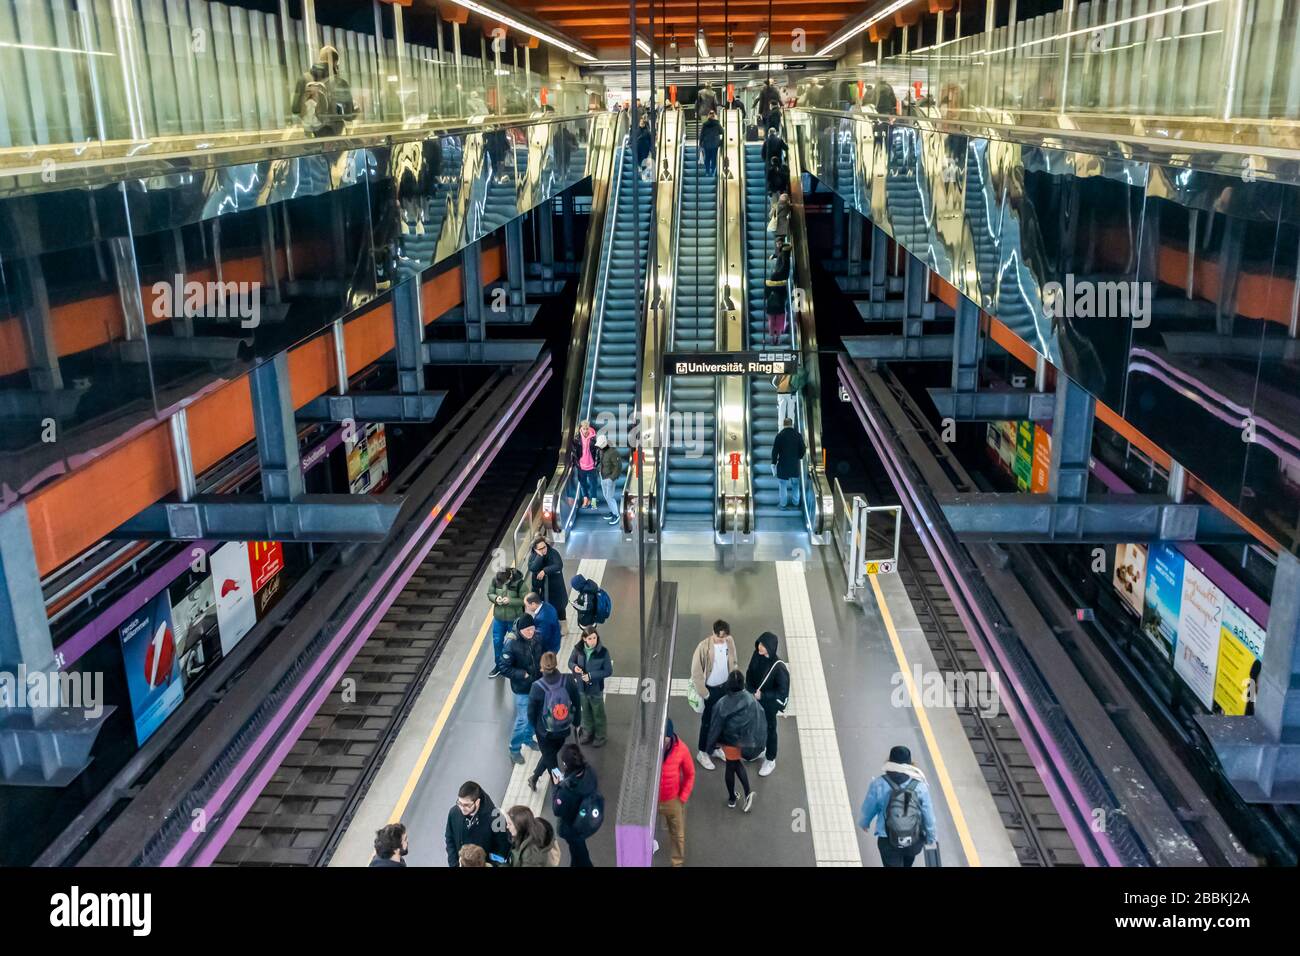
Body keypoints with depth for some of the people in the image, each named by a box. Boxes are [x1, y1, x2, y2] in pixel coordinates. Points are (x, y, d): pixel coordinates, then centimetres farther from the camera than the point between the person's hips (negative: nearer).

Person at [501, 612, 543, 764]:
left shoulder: (536, 640, -8)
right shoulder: (512, 645, -24)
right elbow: (504, 668, -18)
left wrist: (543, 666, -9)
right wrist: (523, 674, -25)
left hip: (537, 685, 6)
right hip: (522, 689, -6)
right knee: (523, 719, 1)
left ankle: (528, 739, 47)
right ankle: (514, 750, 21)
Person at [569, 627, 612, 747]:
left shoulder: (603, 651, -23)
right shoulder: (578, 649, -14)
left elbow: (608, 671, -16)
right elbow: (571, 662, 2)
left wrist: (591, 676, -24)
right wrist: (574, 667, -22)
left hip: (596, 689, -3)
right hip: (581, 687, 3)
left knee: (598, 714, 17)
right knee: (586, 712, 25)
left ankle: (600, 736, 38)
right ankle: (587, 733, 47)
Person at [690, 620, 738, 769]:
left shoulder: (730, 642, -10)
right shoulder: (704, 647, -27)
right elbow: (696, 672, -20)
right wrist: (703, 693, -17)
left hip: (725, 686, 5)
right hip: (711, 689, -5)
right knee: (707, 721, 8)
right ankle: (702, 753, 27)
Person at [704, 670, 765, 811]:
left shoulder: (722, 704, -25)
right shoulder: (751, 700, -19)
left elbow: (716, 726, -15)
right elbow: (758, 720, -8)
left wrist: (711, 744, 0)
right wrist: (757, 741, 7)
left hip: (729, 741, -2)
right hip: (744, 740, 2)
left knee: (730, 767, 19)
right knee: (737, 764, 27)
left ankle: (732, 799, 36)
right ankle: (747, 793, 13)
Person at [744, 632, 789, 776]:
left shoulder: (778, 667, -32)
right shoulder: (757, 654, -15)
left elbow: (783, 690, -22)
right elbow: (749, 673, 0)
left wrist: (762, 695, -23)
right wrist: (751, 691, -13)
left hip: (769, 704, -6)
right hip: (755, 699, 6)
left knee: (769, 729, 15)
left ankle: (770, 760, 36)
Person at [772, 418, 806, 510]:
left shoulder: (779, 436, -9)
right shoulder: (798, 435, -4)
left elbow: (775, 451, -7)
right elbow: (803, 449, 2)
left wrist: (774, 463, 0)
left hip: (783, 464, -2)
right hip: (795, 464, 2)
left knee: (783, 485, 6)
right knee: (795, 483, 18)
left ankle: (783, 505, 11)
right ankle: (796, 502, 25)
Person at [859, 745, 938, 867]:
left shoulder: (878, 785, -15)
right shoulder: (919, 786, -13)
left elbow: (868, 808, -1)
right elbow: (928, 815, -5)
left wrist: (864, 823, 22)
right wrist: (931, 837, 13)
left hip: (888, 841, -2)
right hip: (914, 841, 2)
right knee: (907, 864, 32)